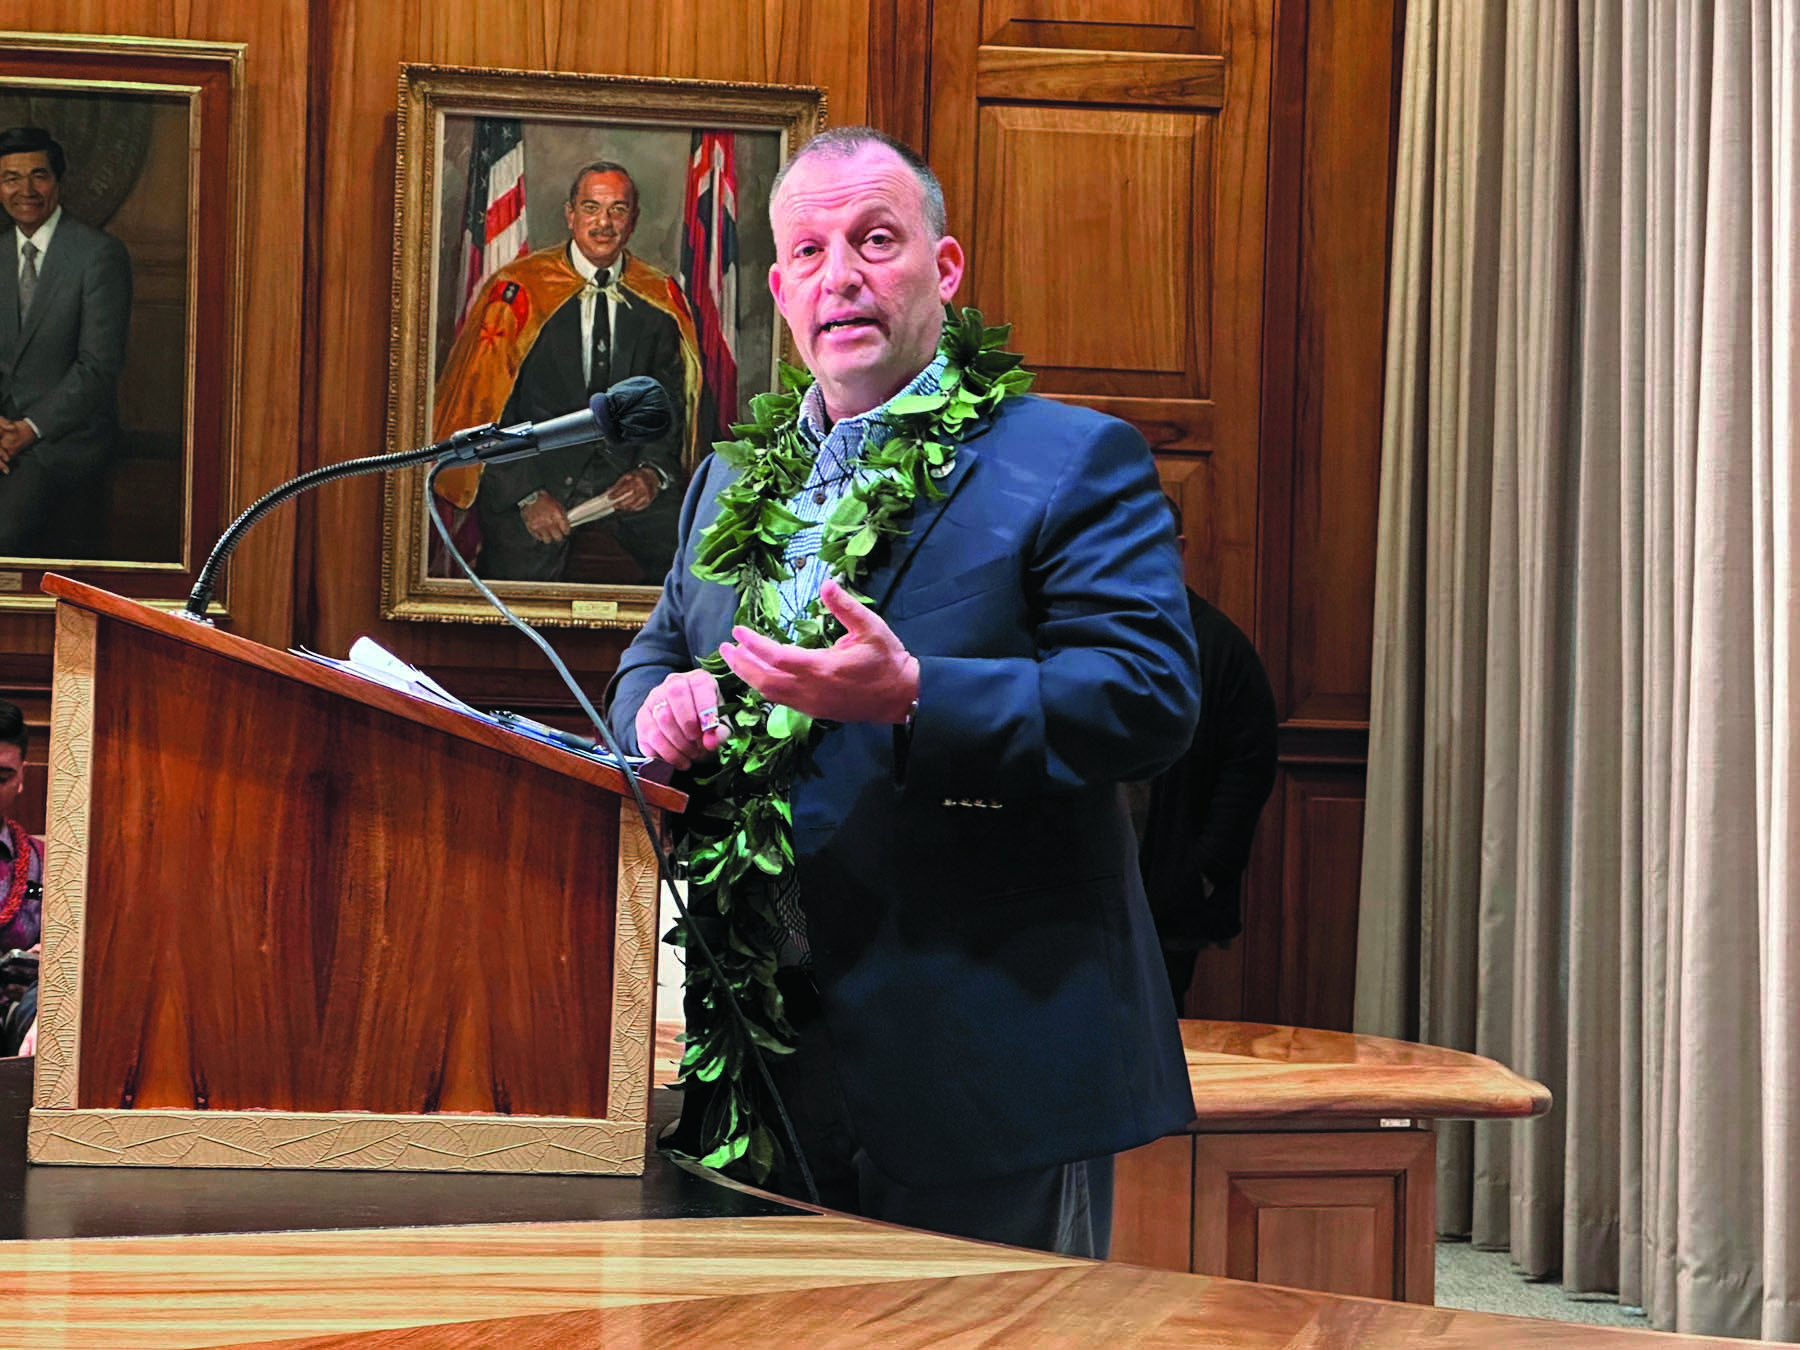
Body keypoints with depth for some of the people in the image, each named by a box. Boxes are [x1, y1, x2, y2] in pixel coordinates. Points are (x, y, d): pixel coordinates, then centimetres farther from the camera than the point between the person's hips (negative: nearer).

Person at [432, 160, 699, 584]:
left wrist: (653, 470, -4)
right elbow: (484, 404, -4)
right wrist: (528, 494, -12)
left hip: (625, 468, 3)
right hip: (535, 466, -3)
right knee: (520, 579, -21)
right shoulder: (520, 290, -4)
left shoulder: (658, 298, 7)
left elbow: (670, 395, 14)